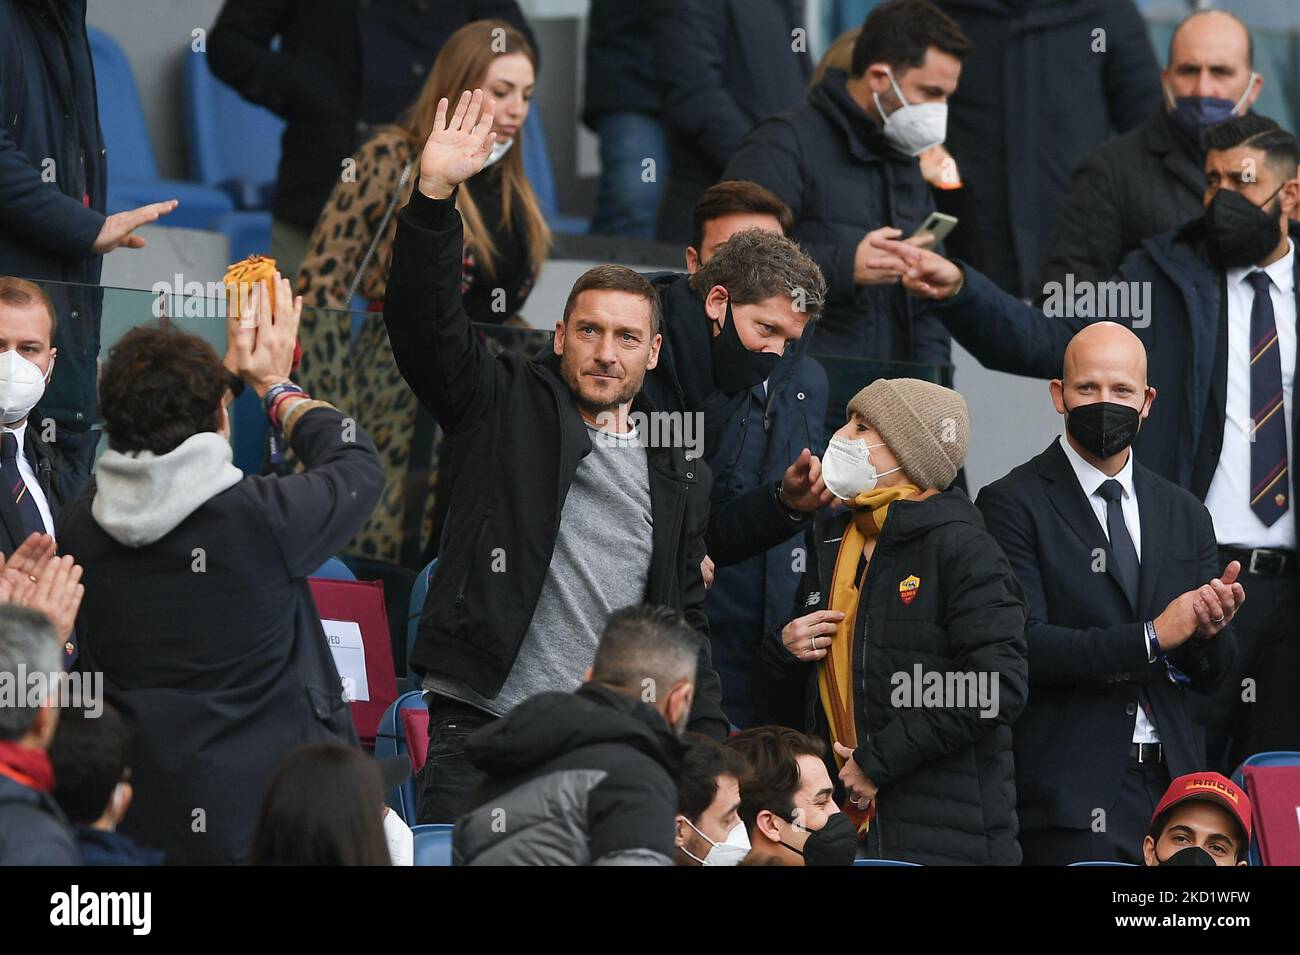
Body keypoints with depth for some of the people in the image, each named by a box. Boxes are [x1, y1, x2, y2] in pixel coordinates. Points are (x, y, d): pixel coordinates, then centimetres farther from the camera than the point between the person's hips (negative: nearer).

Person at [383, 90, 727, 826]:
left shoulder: (681, 475, 17)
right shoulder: (509, 406, 7)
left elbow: (686, 617, 22)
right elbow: (426, 321, -7)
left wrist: (709, 739, 11)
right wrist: (435, 195, -20)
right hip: (481, 729, -3)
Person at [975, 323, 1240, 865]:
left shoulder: (1185, 515, 15)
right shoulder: (1012, 504, -1)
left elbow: (1212, 675, 14)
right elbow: (1021, 647, -13)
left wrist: (1211, 627, -9)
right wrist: (1153, 637, -15)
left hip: (1172, 781, 5)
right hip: (1070, 795, -5)